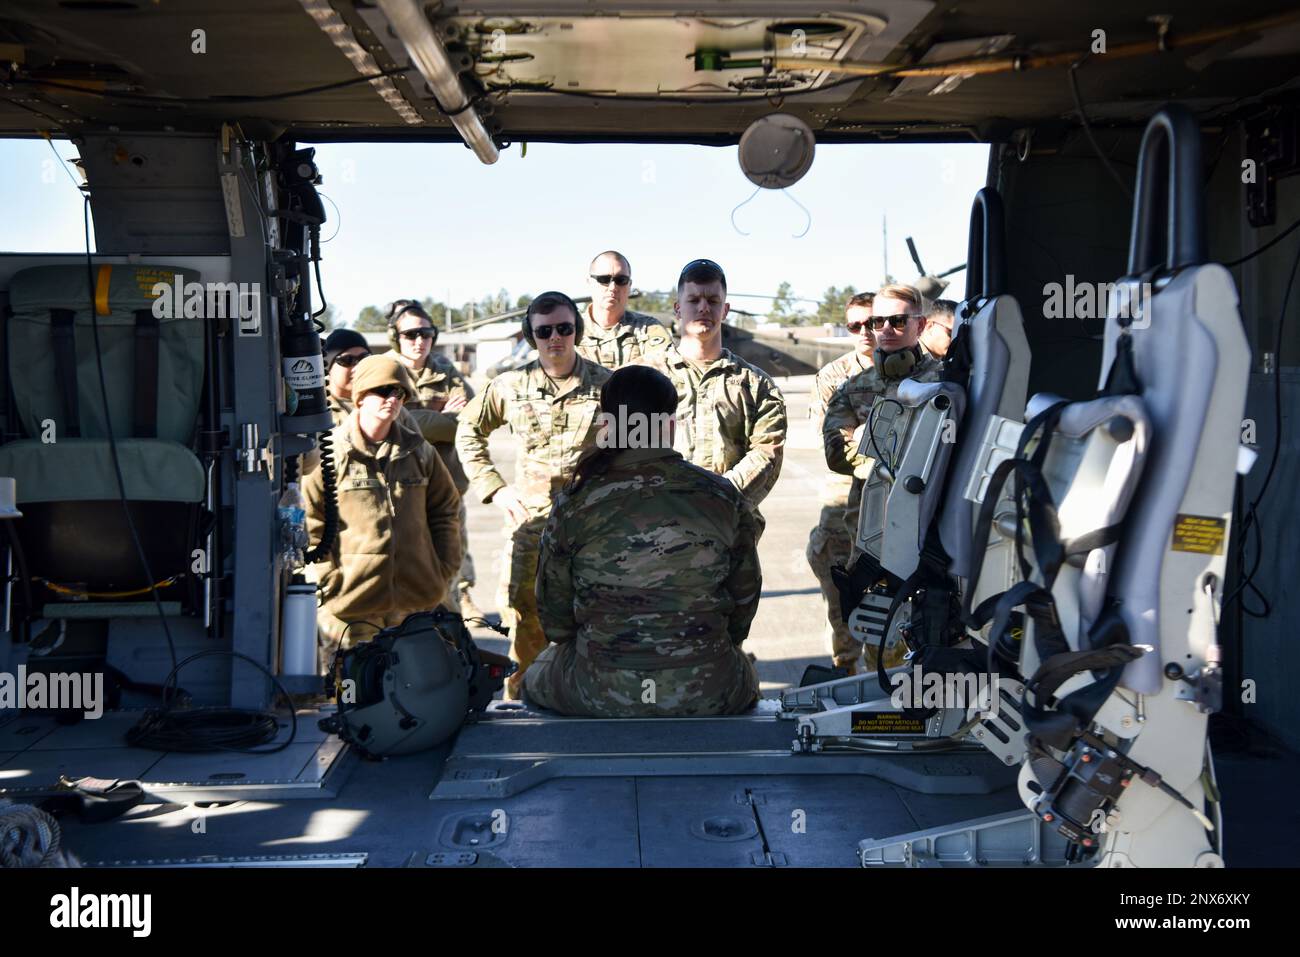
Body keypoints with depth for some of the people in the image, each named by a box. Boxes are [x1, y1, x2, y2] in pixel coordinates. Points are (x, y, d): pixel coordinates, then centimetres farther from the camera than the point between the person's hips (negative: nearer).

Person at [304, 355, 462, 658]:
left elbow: (447, 509, 17)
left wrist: (444, 570, 9)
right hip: (351, 604, -4)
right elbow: (307, 523, -3)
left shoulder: (419, 452, 9)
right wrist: (330, 580, -9)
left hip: (416, 604, 4)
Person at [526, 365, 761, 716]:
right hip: (707, 693, 1)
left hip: (600, 695, -1)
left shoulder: (574, 505, -8)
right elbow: (745, 597, 7)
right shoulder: (722, 497, -4)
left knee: (536, 676, 32)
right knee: (744, 671, 37)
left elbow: (555, 618, 1)